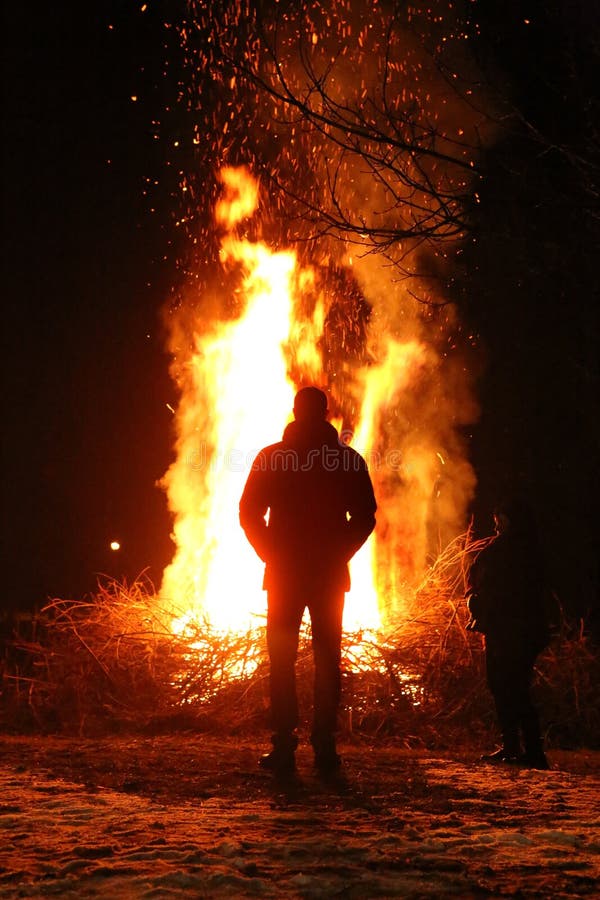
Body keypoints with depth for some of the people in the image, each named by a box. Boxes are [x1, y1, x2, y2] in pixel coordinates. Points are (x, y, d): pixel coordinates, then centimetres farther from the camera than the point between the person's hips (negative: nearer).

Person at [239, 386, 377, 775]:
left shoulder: (270, 457, -1)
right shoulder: (350, 459, 1)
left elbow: (249, 513, -1)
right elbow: (365, 517, -1)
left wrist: (271, 554, 8)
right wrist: (340, 554, 8)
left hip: (284, 572, -1)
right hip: (331, 574, 1)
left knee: (282, 660, 5)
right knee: (327, 659, 6)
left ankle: (284, 746, 1)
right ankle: (325, 746, 4)